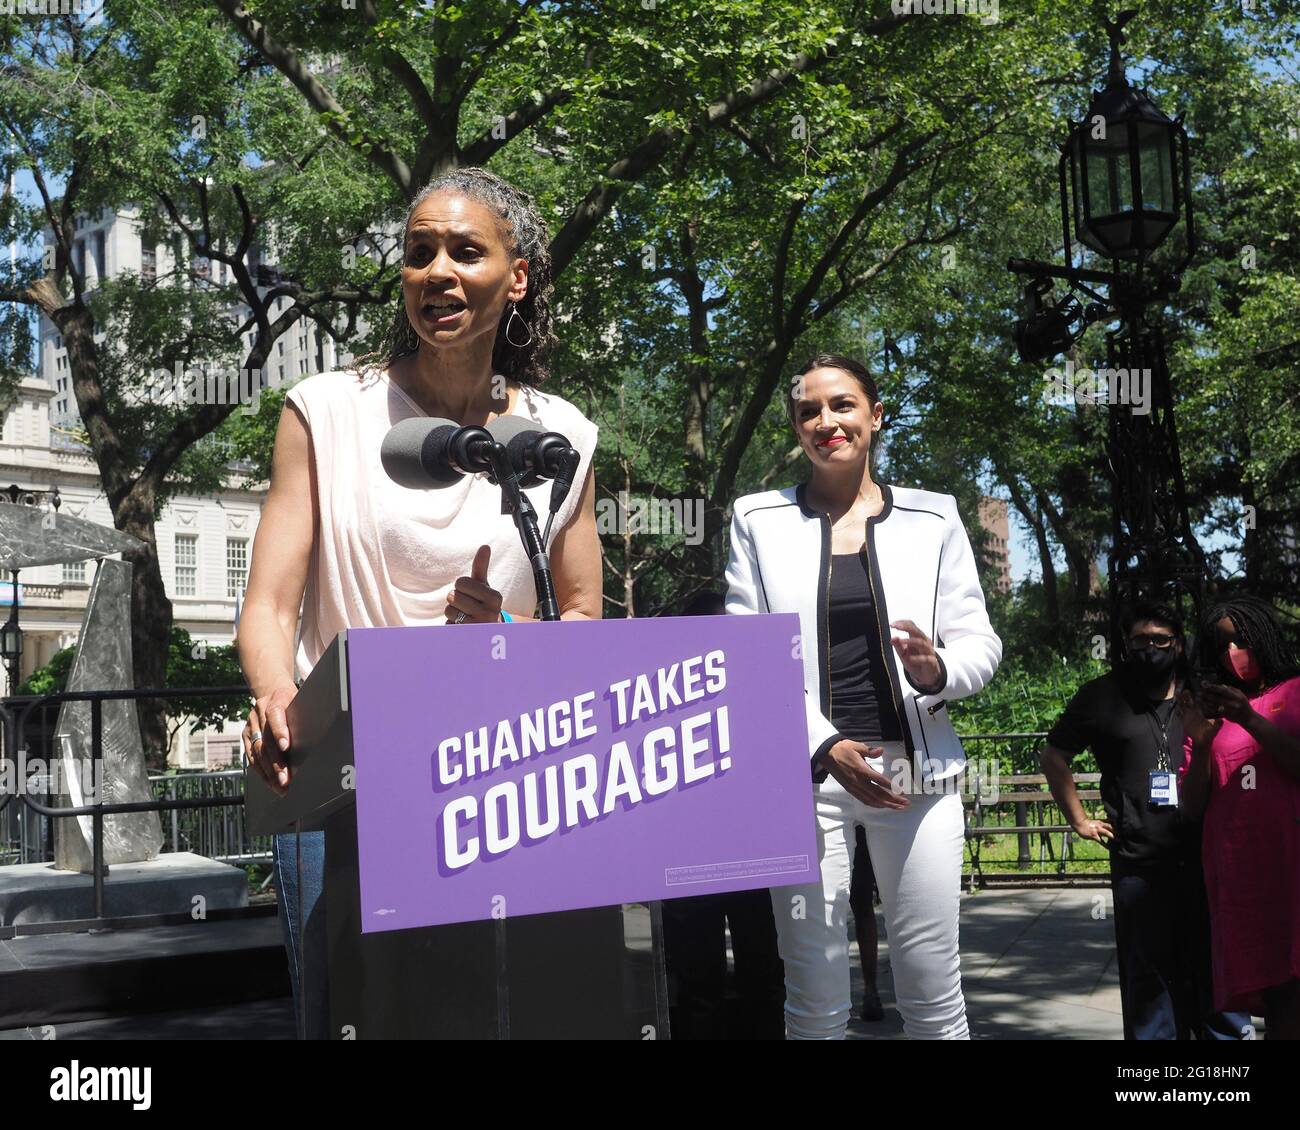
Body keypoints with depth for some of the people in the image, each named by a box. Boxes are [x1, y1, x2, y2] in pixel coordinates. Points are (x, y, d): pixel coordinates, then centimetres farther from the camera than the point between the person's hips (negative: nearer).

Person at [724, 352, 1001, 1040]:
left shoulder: (933, 518, 10)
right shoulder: (758, 521, 8)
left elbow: (980, 642, 8)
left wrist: (938, 670, -16)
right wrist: (824, 747, -13)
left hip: (917, 769, 1)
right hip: (805, 772, -1)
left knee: (934, 997, 2)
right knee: (816, 1001, 2)